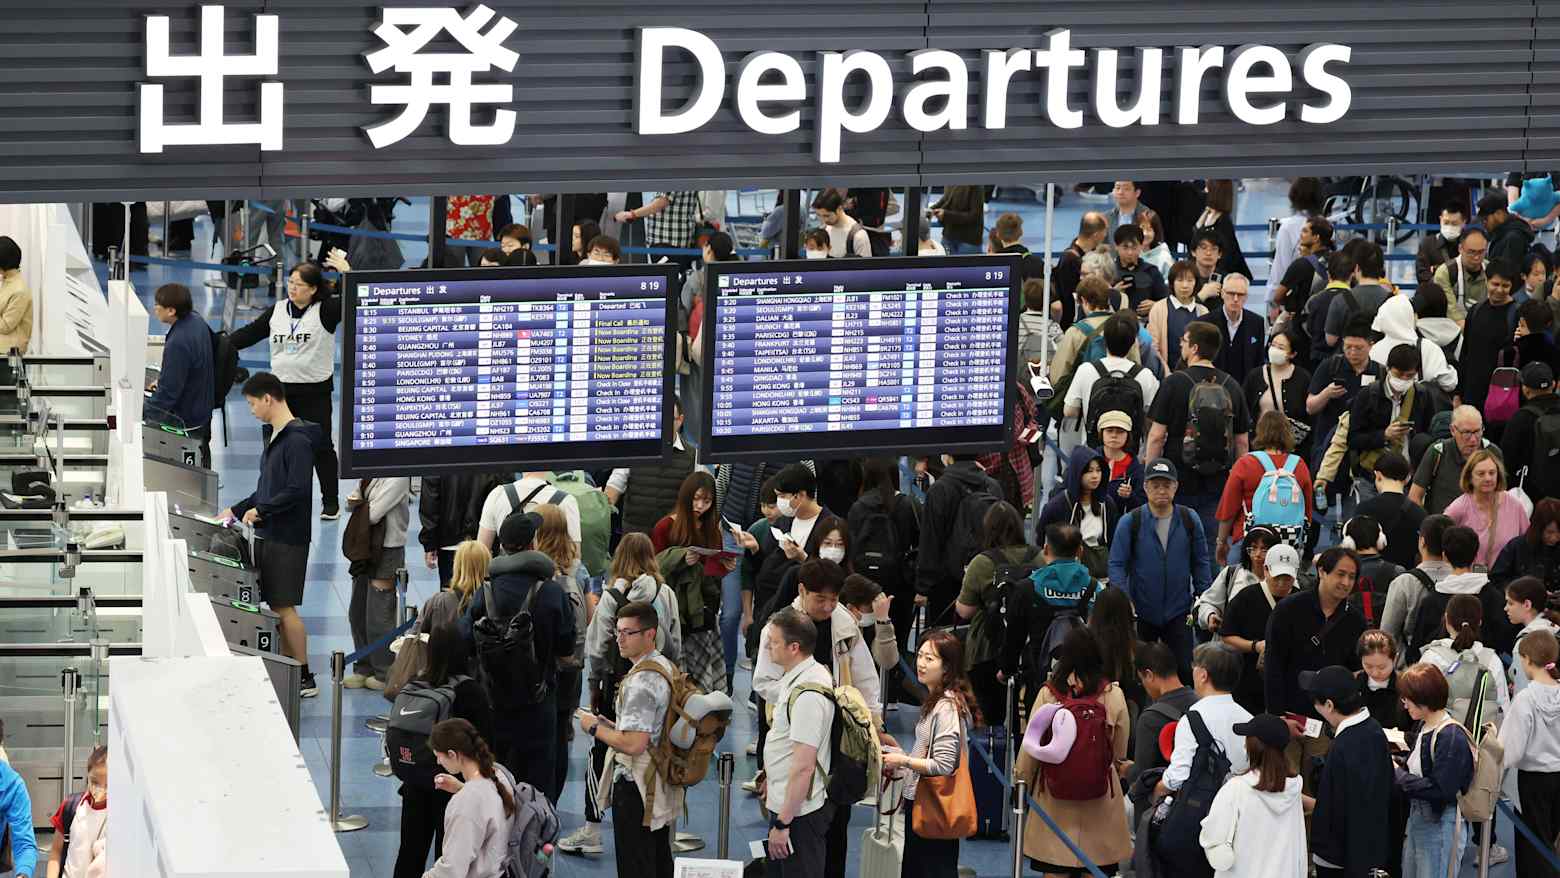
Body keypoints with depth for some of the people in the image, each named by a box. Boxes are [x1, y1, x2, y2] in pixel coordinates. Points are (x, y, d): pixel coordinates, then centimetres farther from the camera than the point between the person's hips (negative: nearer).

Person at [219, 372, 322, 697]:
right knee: (275, 607, 10)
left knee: (284, 607, -6)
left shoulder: (297, 441, -15)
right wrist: (236, 511, 19)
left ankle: (305, 679, -1)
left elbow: (297, 491, -22)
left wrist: (260, 511, -13)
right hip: (267, 536, 9)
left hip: (287, 538, -9)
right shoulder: (273, 436, 15)